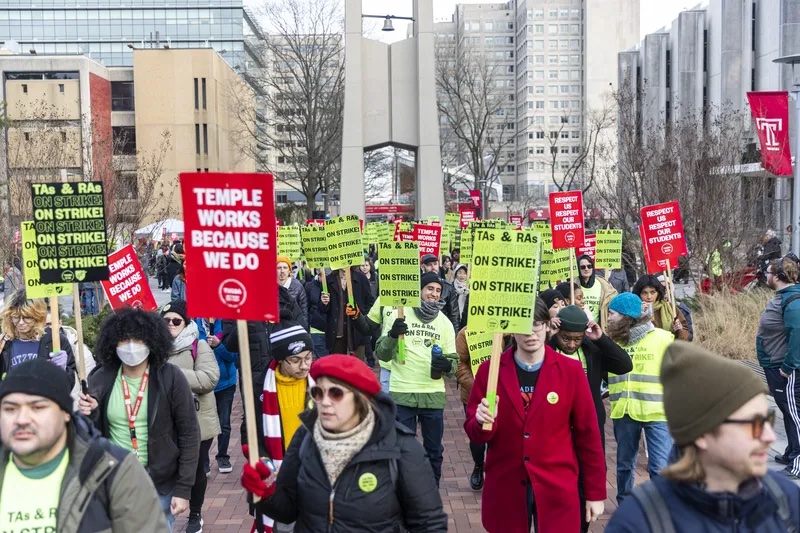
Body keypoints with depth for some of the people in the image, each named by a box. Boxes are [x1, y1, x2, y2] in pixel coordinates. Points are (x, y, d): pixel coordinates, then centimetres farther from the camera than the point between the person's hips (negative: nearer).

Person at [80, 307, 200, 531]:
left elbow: (189, 434, -7)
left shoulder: (171, 378, -11)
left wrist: (183, 488, -8)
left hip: (161, 484, -2)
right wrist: (89, 415, -16)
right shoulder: (101, 380, -3)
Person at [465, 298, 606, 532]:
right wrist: (482, 422, -21)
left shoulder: (571, 371, -3)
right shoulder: (490, 370, -2)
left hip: (556, 491, -1)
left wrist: (595, 492, 3)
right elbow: (474, 433, 2)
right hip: (505, 491, 1)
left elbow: (588, 434, 1)